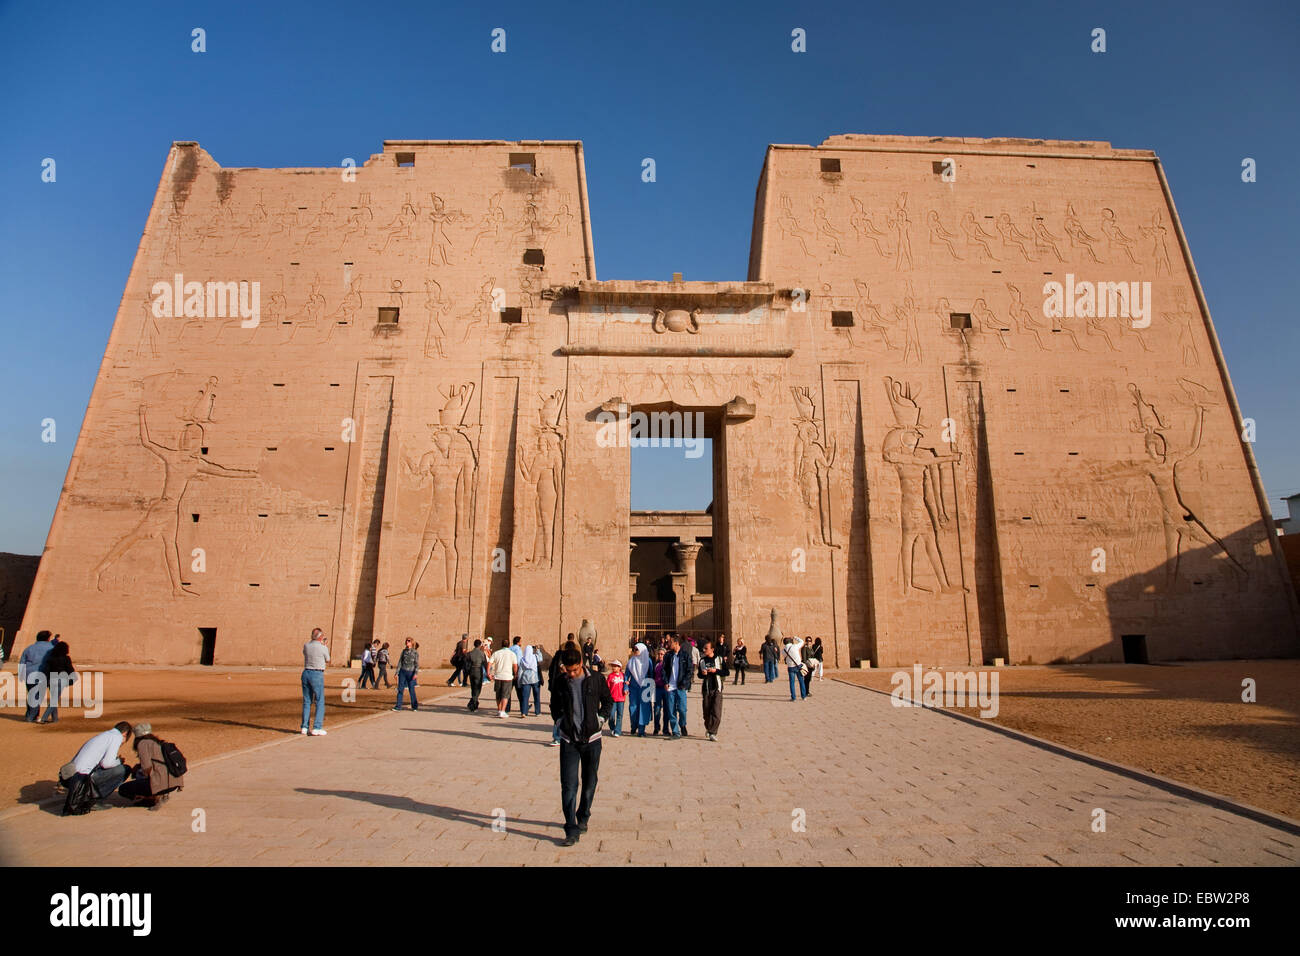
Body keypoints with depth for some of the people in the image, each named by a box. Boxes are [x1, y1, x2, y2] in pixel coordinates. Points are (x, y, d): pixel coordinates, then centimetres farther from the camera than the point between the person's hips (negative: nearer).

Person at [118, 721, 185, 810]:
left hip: (161, 783, -8)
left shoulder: (143, 743, -1)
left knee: (122, 790, 8)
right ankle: (163, 794, 13)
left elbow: (147, 767, -11)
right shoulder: (159, 743, 22)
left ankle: (157, 797, -3)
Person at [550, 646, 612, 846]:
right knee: (568, 785, -7)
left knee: (589, 783, 12)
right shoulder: (560, 681, -2)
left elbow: (608, 701, 9)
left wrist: (600, 719, -1)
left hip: (591, 739, 0)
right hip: (568, 740, 0)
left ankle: (583, 818, 33)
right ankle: (571, 830, -1)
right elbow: (554, 705, 15)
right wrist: (559, 721, 3)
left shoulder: (595, 679, -6)